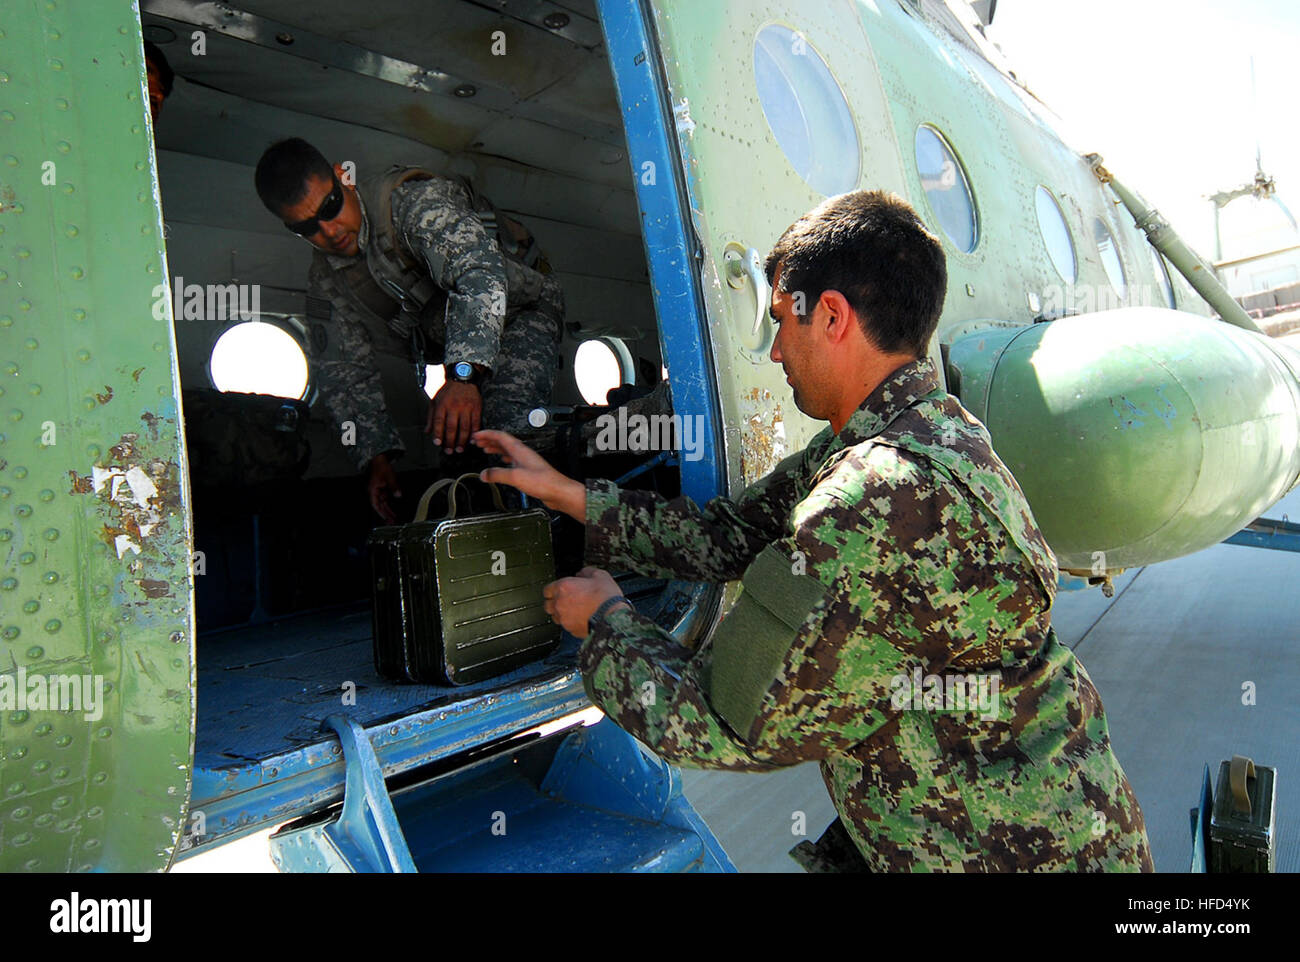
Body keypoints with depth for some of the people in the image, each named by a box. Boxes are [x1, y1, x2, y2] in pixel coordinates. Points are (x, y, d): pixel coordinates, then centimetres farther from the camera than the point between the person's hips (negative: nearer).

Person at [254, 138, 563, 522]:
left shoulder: (413, 201, -24)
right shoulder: (324, 281, -2)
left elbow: (481, 270, -41)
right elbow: (344, 372, 0)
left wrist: (462, 375, -54)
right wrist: (377, 456, -12)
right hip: (460, 353, 8)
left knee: (510, 430, -30)